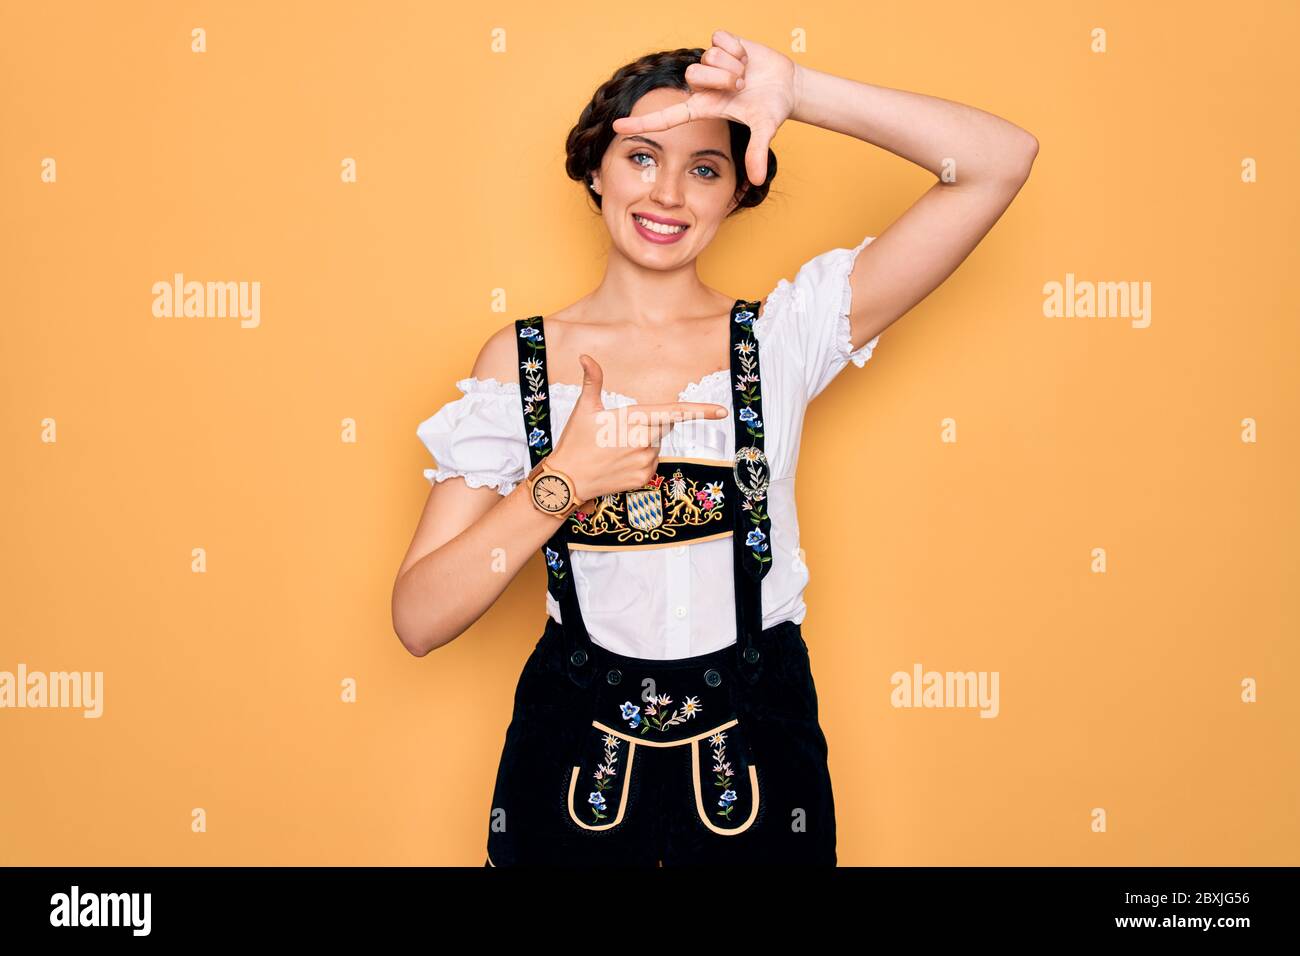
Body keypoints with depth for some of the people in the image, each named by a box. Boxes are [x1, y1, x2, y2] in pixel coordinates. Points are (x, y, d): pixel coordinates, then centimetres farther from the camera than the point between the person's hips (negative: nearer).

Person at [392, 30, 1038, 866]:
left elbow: (1002, 161, -13)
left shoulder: (784, 335, -5)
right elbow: (419, 620, -10)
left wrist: (798, 91, -22)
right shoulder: (521, 358, -5)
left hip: (751, 758, 0)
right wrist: (563, 479, -22)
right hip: (577, 757, 0)